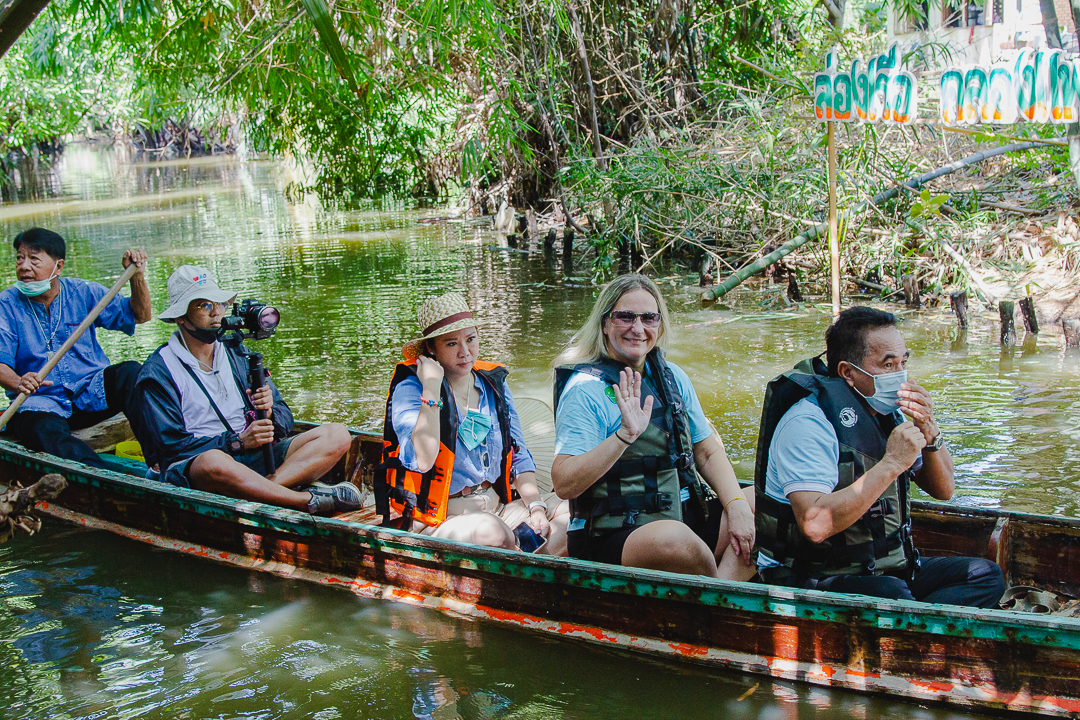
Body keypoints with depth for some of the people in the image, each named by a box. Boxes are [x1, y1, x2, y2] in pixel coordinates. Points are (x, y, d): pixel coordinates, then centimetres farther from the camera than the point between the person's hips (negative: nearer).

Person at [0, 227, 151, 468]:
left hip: (92, 394, 2)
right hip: (42, 401, -2)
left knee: (131, 372, -25)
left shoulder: (82, 292, 6)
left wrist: (136, 276, -10)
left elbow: (139, 315, 8)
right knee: (47, 430, -36)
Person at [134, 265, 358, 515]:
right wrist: (238, 441, -17)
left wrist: (269, 413, -12)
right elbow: (172, 444, -9)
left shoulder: (237, 354, 16)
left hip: (257, 457, 6)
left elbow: (284, 419, 13)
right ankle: (314, 501, -33)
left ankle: (264, 488, -36)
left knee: (337, 434, -12)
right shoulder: (158, 372, 0)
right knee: (213, 463, -43)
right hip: (190, 467, -6)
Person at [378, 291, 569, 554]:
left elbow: (519, 456, 16)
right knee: (493, 532, -37)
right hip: (439, 519, -6)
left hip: (496, 507, 7)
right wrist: (431, 388, -21)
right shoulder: (410, 389, -8)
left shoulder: (493, 384, 11)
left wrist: (535, 506, -2)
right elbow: (422, 460, -24)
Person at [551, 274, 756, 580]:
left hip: (685, 518, 7)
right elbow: (564, 484, -18)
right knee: (674, 539, -36)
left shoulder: (672, 377, 11)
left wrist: (737, 506, -4)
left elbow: (708, 452, 14)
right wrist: (624, 435, -29)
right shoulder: (586, 388, -9)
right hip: (611, 539, -7)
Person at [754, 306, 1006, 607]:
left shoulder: (884, 412, 9)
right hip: (814, 579, -9)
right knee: (891, 594, -37)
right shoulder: (808, 422, -19)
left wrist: (929, 431, -6)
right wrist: (890, 465, -28)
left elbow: (943, 489, 13)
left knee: (985, 576, -2)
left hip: (885, 567, 9)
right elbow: (815, 525, -32)